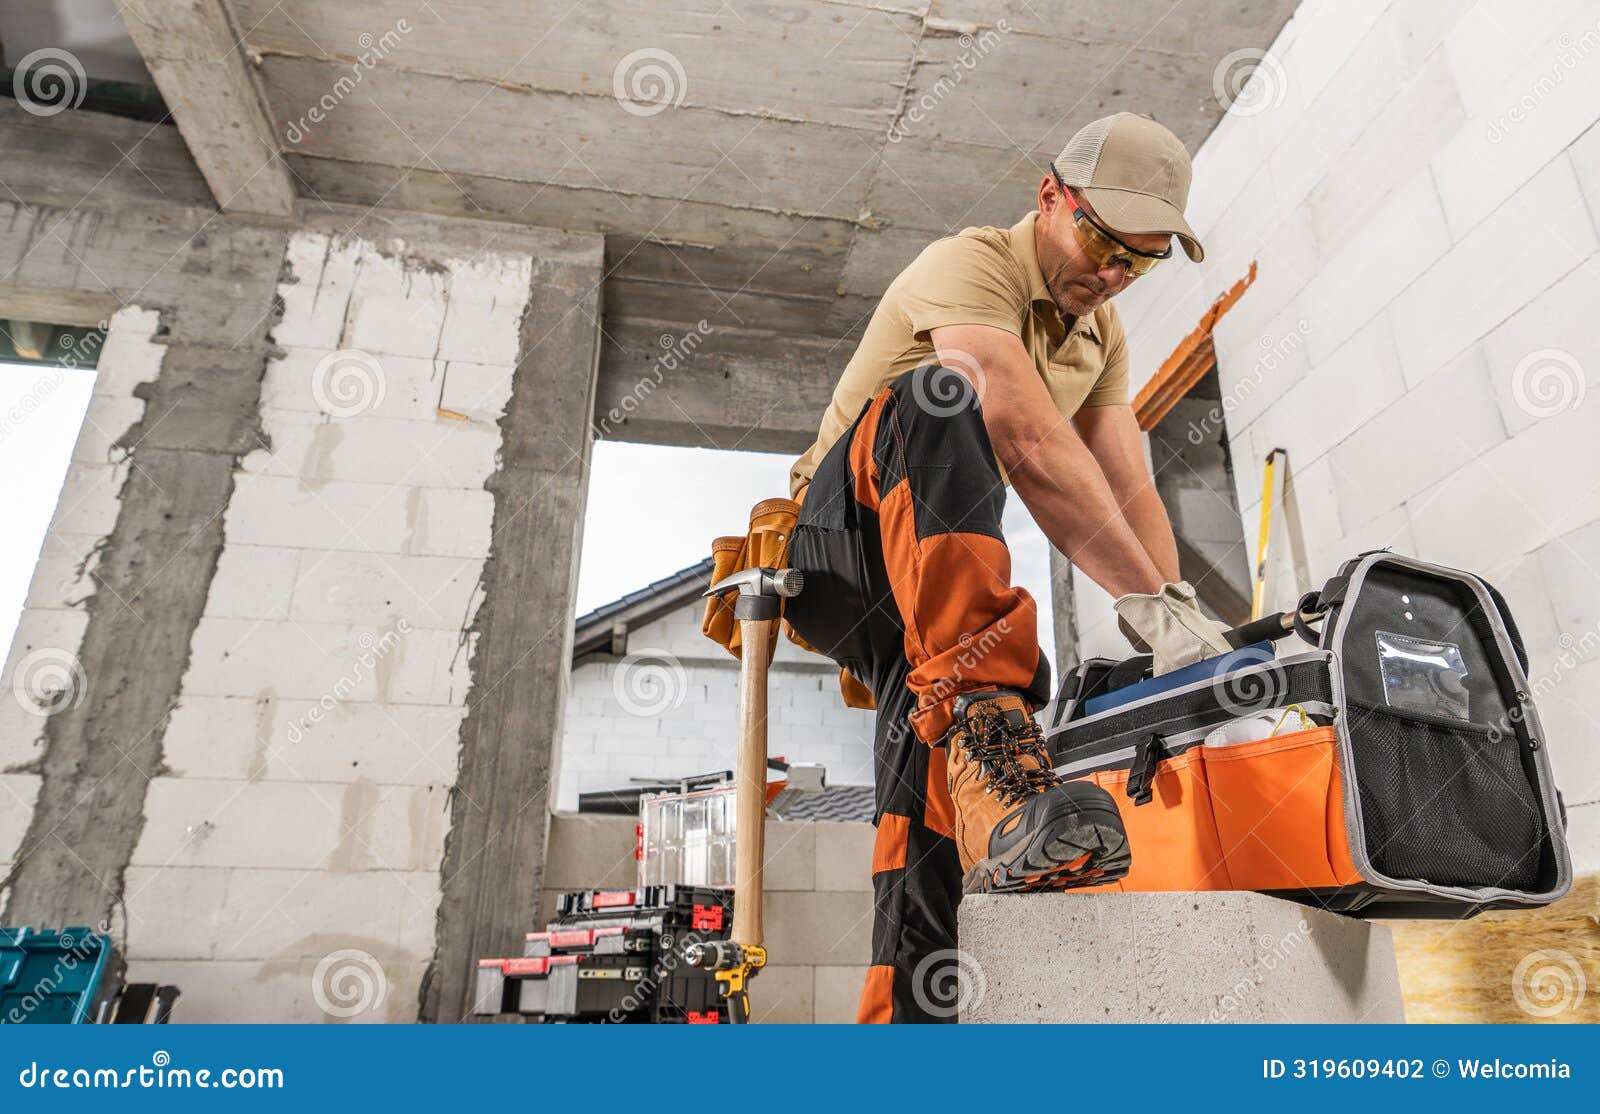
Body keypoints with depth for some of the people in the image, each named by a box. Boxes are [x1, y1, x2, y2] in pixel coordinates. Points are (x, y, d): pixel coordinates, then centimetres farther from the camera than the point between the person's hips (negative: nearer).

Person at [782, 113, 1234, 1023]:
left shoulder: (1102, 333, 15)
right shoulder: (968, 266, -11)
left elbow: (1129, 489, 5)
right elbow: (1028, 444, -28)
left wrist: (1178, 616, -12)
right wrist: (1152, 604, -30)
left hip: (921, 608, 7)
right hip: (841, 547, -7)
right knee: (939, 400, -34)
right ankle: (990, 746, -52)